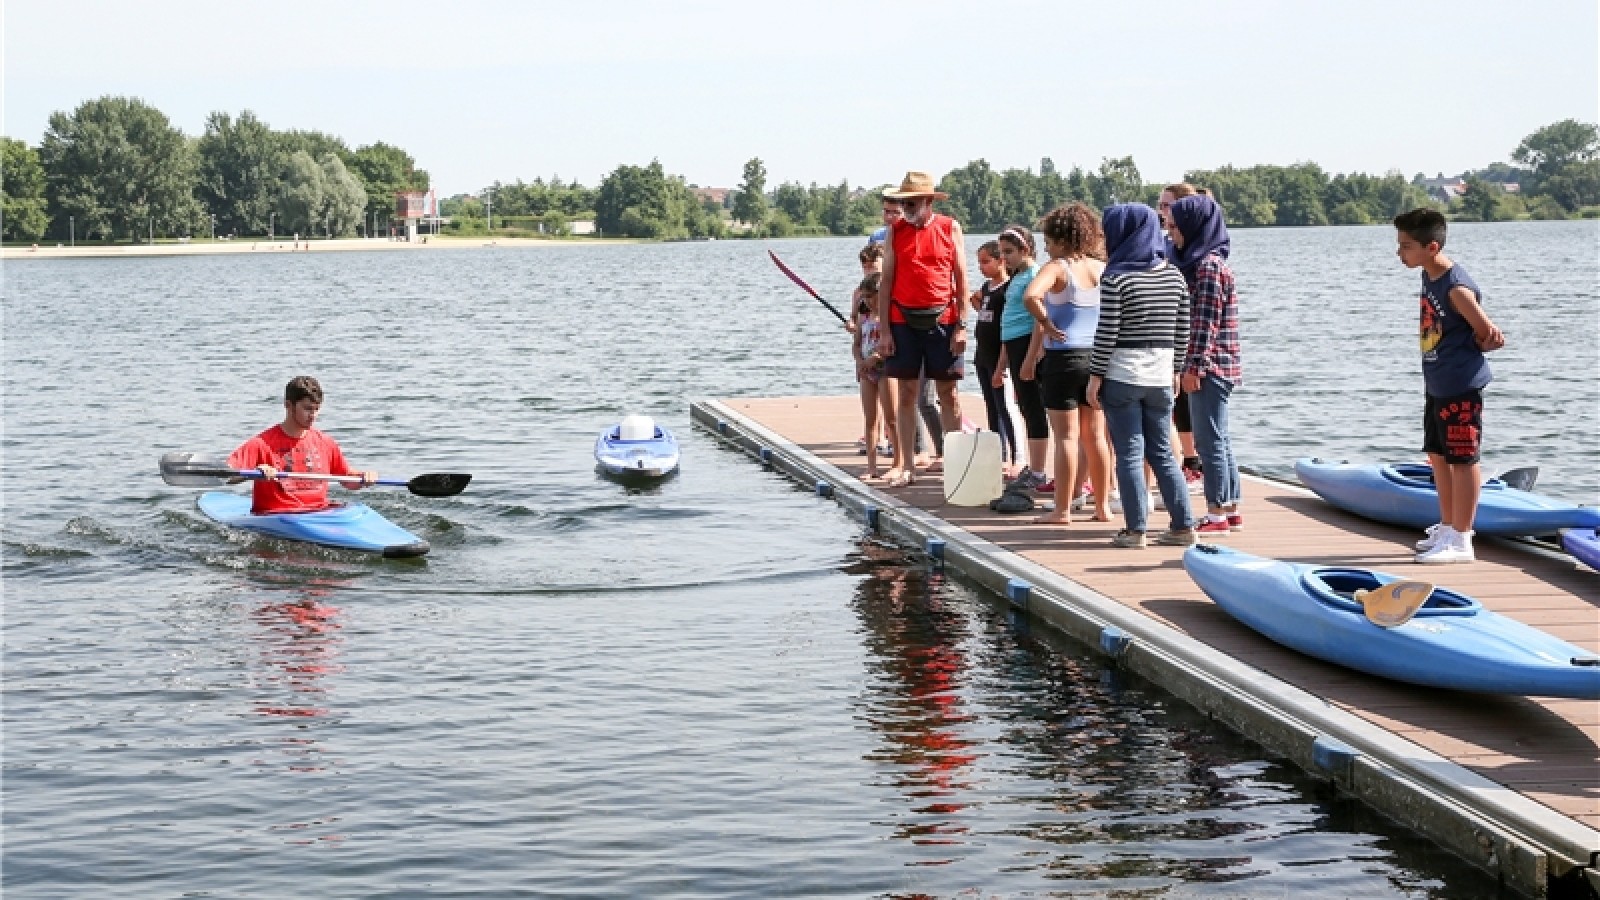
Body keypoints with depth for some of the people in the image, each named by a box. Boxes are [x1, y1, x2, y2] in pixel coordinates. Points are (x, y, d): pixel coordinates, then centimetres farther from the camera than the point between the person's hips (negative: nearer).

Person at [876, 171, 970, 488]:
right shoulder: (895, 231, 5)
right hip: (903, 321, 1)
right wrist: (884, 330, -2)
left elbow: (961, 278, 2)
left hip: (942, 321, -1)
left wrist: (961, 325, -4)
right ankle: (904, 465, 6)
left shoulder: (950, 228, 2)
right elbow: (886, 281, 4)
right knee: (906, 393, 3)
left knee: (948, 394, 3)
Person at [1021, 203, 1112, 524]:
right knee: (1095, 436, 12)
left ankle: (1062, 510, 2)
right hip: (1097, 356, 5)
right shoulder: (1102, 268, 6)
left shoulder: (1057, 267, -11)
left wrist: (1047, 325, -14)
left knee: (1066, 436, -2)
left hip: (1063, 357, -5)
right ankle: (1102, 506, 16)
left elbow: (1030, 296, -30)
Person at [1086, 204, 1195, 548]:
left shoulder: (1116, 278, -11)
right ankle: (1183, 526, 12)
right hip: (1161, 377, 5)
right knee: (1161, 452, 13)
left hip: (1121, 377, -5)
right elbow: (1182, 331, 8)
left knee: (1129, 455, 1)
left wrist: (1095, 377, -6)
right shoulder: (1174, 276, 5)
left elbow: (1106, 333, -12)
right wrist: (1175, 370, 18)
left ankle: (1135, 529, 1)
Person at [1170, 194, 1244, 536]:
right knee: (1218, 440, 13)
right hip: (1213, 368, 10)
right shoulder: (1198, 262, 16)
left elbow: (1206, 322, -19)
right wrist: (1191, 366, 19)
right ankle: (1231, 511, 19)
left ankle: (1217, 515, -3)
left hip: (1209, 368, -10)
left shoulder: (1209, 265, -14)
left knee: (1210, 441, -6)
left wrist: (1193, 367, -20)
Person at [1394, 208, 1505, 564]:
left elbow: (1491, 337, -16)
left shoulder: (1457, 288, -23)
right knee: (1438, 456, 17)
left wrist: (1471, 344, 1)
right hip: (1436, 386, 10)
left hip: (1461, 388, -9)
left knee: (1462, 460, -2)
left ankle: (1461, 541, 5)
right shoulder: (1429, 275, 5)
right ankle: (1448, 527, 30)